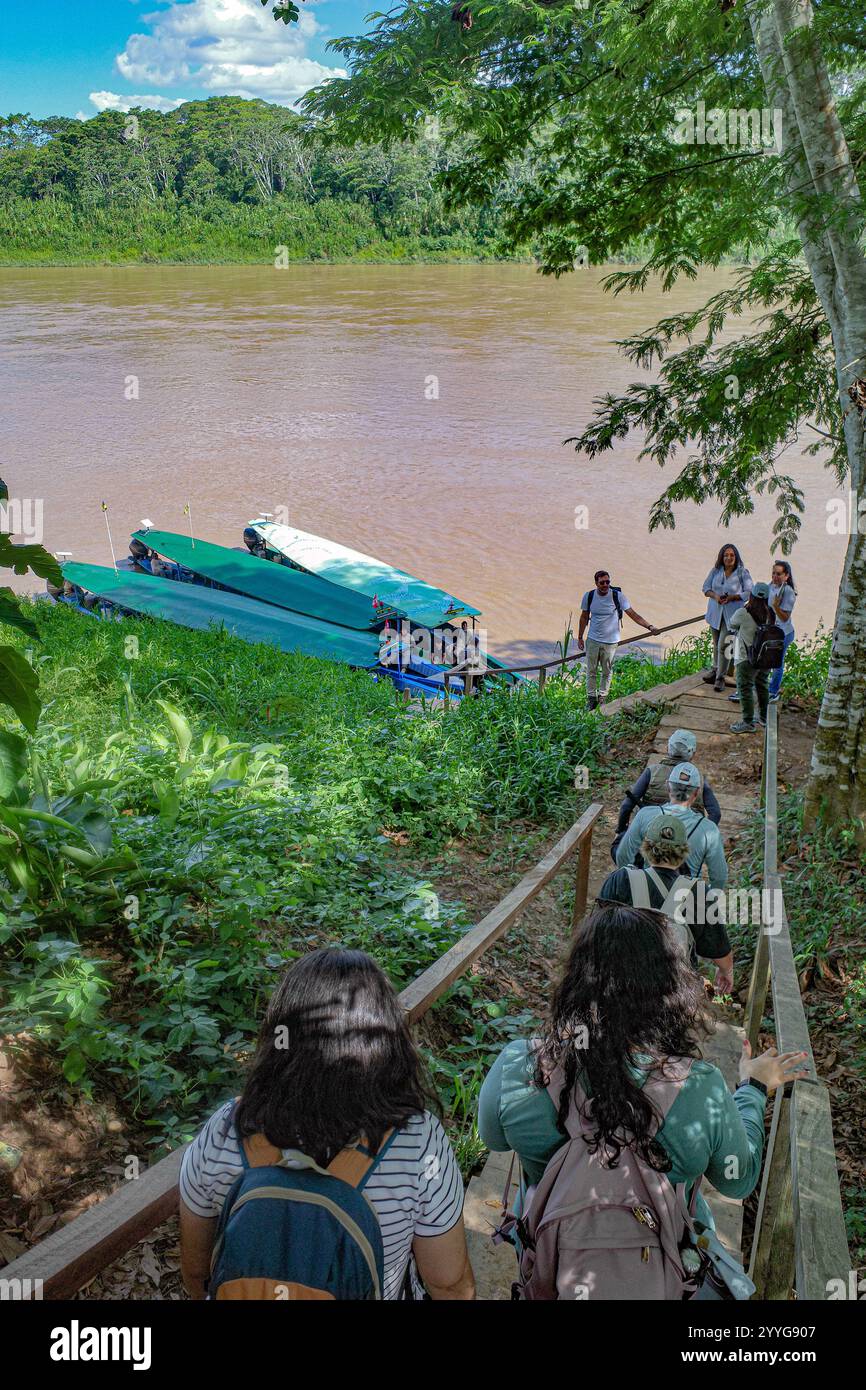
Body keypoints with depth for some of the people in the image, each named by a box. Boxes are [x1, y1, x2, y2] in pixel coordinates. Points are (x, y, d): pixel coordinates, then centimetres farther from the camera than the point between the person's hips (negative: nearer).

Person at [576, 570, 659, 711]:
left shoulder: (617, 596, -11)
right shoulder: (589, 596, -5)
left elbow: (633, 614, -11)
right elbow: (584, 617, 9)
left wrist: (649, 627, -22)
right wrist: (580, 637, 12)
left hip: (610, 641, -1)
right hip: (593, 640, 1)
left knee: (607, 672, 9)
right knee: (591, 671, 7)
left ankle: (602, 698, 25)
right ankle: (591, 698, 20)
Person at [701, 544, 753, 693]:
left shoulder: (742, 573, -9)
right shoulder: (716, 571, 0)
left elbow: (749, 592, -8)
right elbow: (706, 587, 6)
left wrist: (731, 597, -19)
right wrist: (715, 596, -14)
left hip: (732, 615, -4)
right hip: (715, 612, 4)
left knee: (724, 646, -10)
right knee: (716, 644, 18)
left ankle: (720, 678, -1)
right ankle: (716, 669, 38)